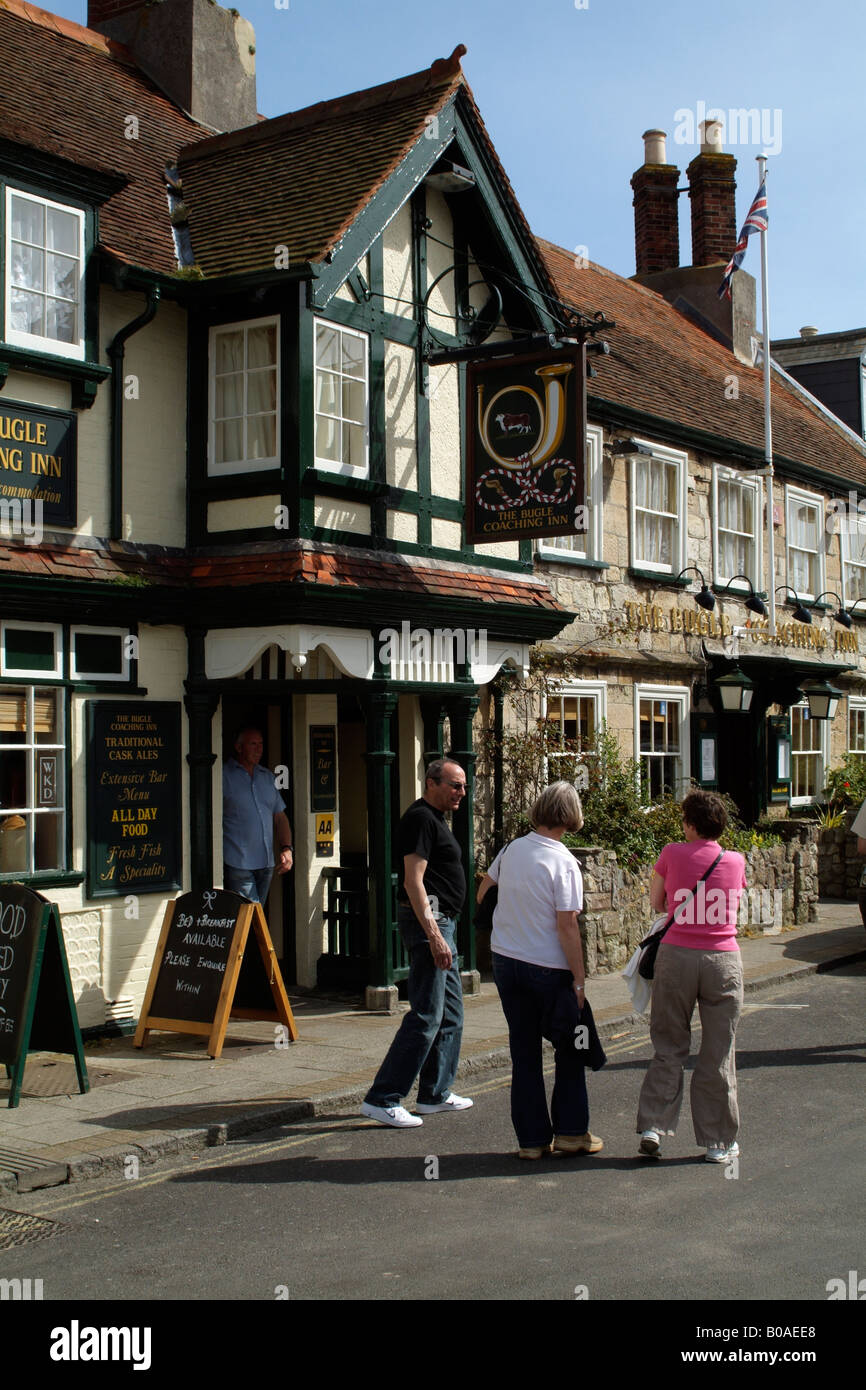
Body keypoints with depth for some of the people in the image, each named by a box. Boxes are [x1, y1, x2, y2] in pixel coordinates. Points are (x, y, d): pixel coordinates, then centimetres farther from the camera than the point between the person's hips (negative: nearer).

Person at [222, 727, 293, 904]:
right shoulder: (224, 775, -4)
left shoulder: (268, 777, 17)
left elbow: (280, 817, 21)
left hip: (266, 864, 6)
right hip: (237, 864, -6)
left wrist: (287, 848, 5)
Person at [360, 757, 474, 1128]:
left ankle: (434, 1094, 23)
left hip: (441, 922, 11)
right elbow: (413, 881, -21)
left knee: (450, 1013, 15)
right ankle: (382, 1099, -10)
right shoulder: (421, 819, -13)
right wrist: (434, 935, -26)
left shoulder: (434, 819, 19)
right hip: (428, 920, -11)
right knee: (426, 1016, -11)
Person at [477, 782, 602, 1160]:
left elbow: (483, 890, 17)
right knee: (568, 1049, 12)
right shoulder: (563, 862, -16)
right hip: (549, 967, -5)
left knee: (524, 1052, 11)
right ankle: (570, 1131, 15)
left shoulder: (510, 850, 1)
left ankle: (532, 1139, 14)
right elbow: (566, 926, -18)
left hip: (505, 960, 5)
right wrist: (579, 977, -13)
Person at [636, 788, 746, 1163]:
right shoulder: (736, 862, 1)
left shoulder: (672, 855, -3)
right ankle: (719, 1143, 14)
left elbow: (656, 904, 8)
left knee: (669, 1048, 10)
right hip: (723, 960, 1)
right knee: (718, 1055, 8)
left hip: (676, 957, -1)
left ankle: (652, 1126, 3)